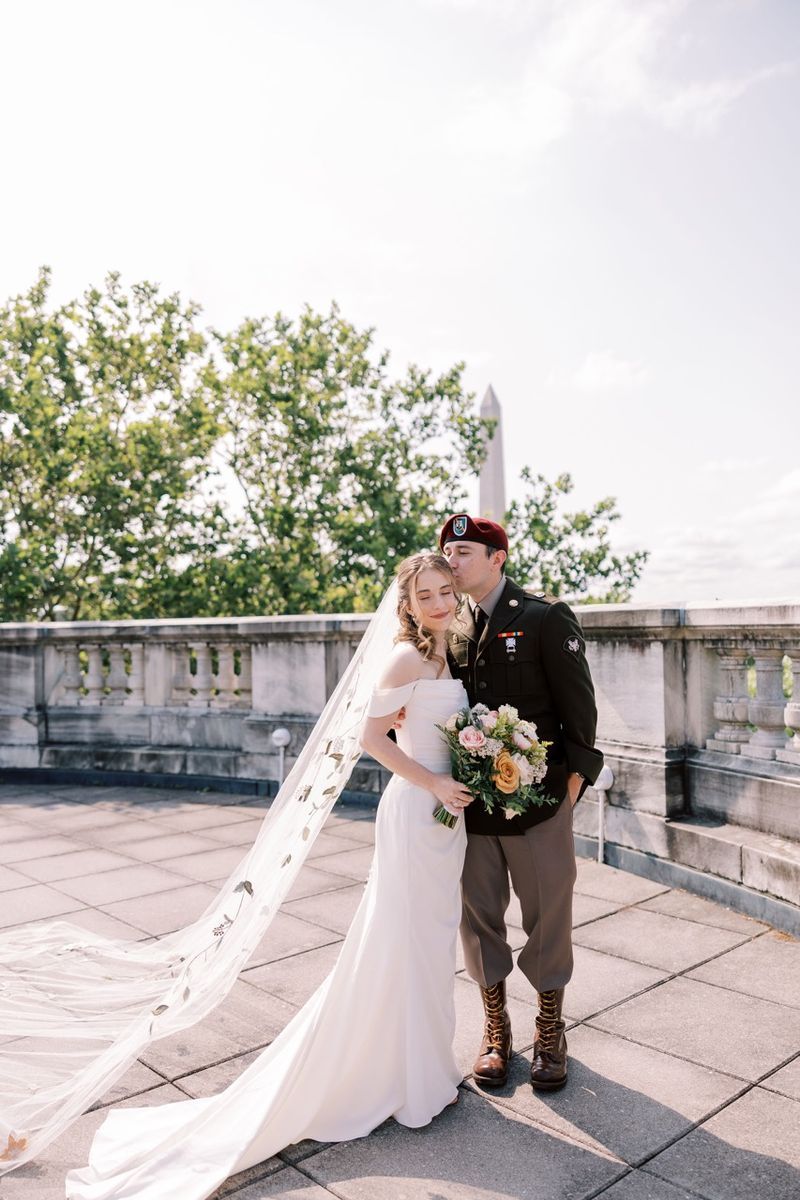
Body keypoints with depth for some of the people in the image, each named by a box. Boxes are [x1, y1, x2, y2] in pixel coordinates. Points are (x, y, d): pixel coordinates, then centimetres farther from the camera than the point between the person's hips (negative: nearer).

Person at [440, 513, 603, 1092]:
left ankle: (550, 1032, 32)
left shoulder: (546, 616, -7)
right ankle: (496, 1029, 35)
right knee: (480, 918, 15)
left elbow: (578, 704, -6)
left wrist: (575, 777, -8)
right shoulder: (452, 626, 7)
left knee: (548, 916, 10)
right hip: (471, 799, 5)